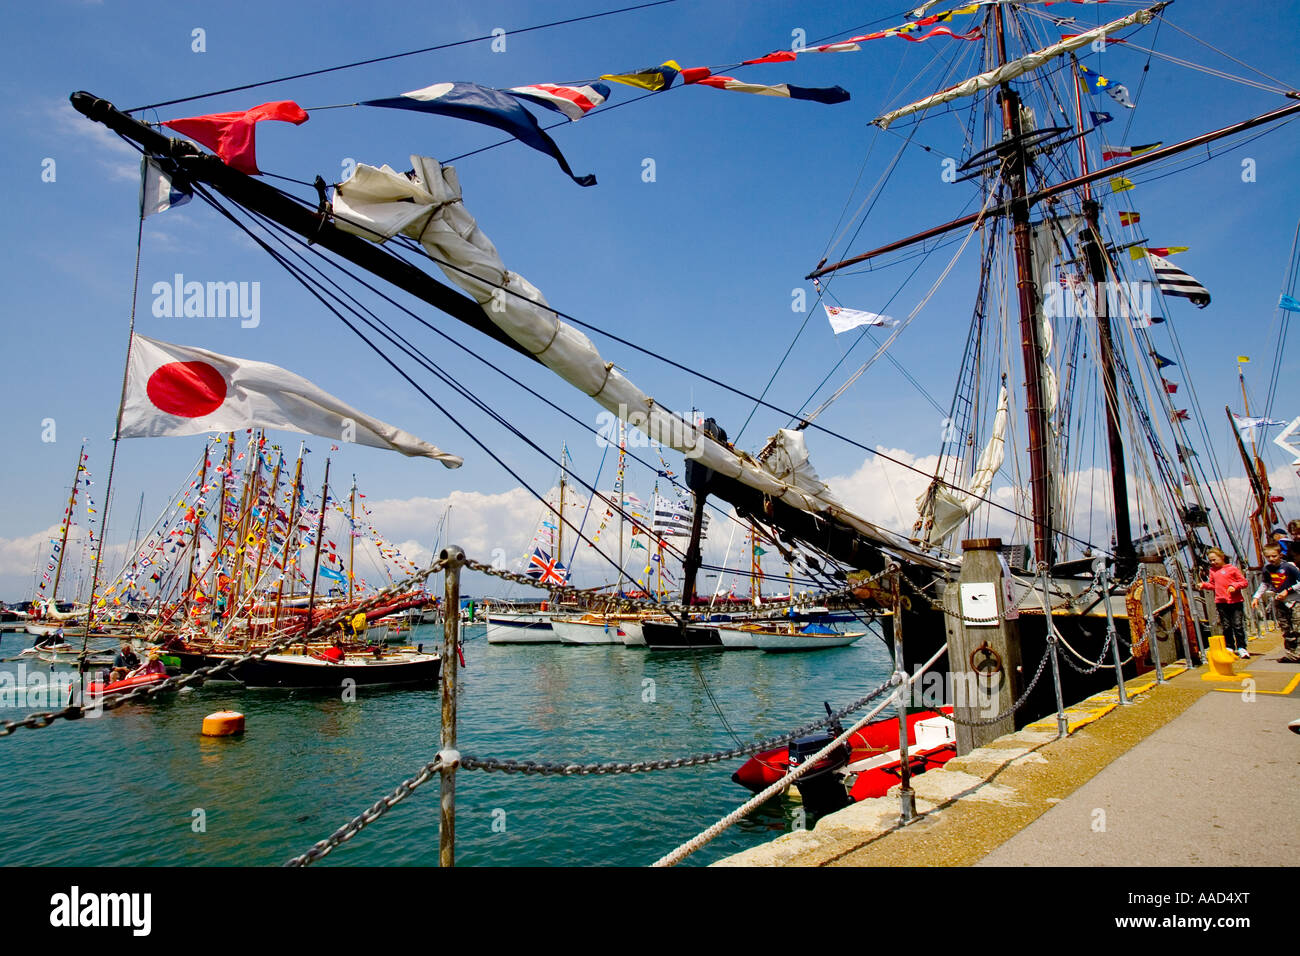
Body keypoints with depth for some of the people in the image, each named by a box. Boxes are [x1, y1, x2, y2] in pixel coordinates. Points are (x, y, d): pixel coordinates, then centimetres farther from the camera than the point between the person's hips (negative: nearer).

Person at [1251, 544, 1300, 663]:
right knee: (1286, 630, 10)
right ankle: (1290, 654, 16)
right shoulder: (1266, 569, 3)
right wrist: (1257, 596, 13)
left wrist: (1288, 590, -16)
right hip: (1278, 602, 5)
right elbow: (1265, 584, 19)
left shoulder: (1288, 566, -13)